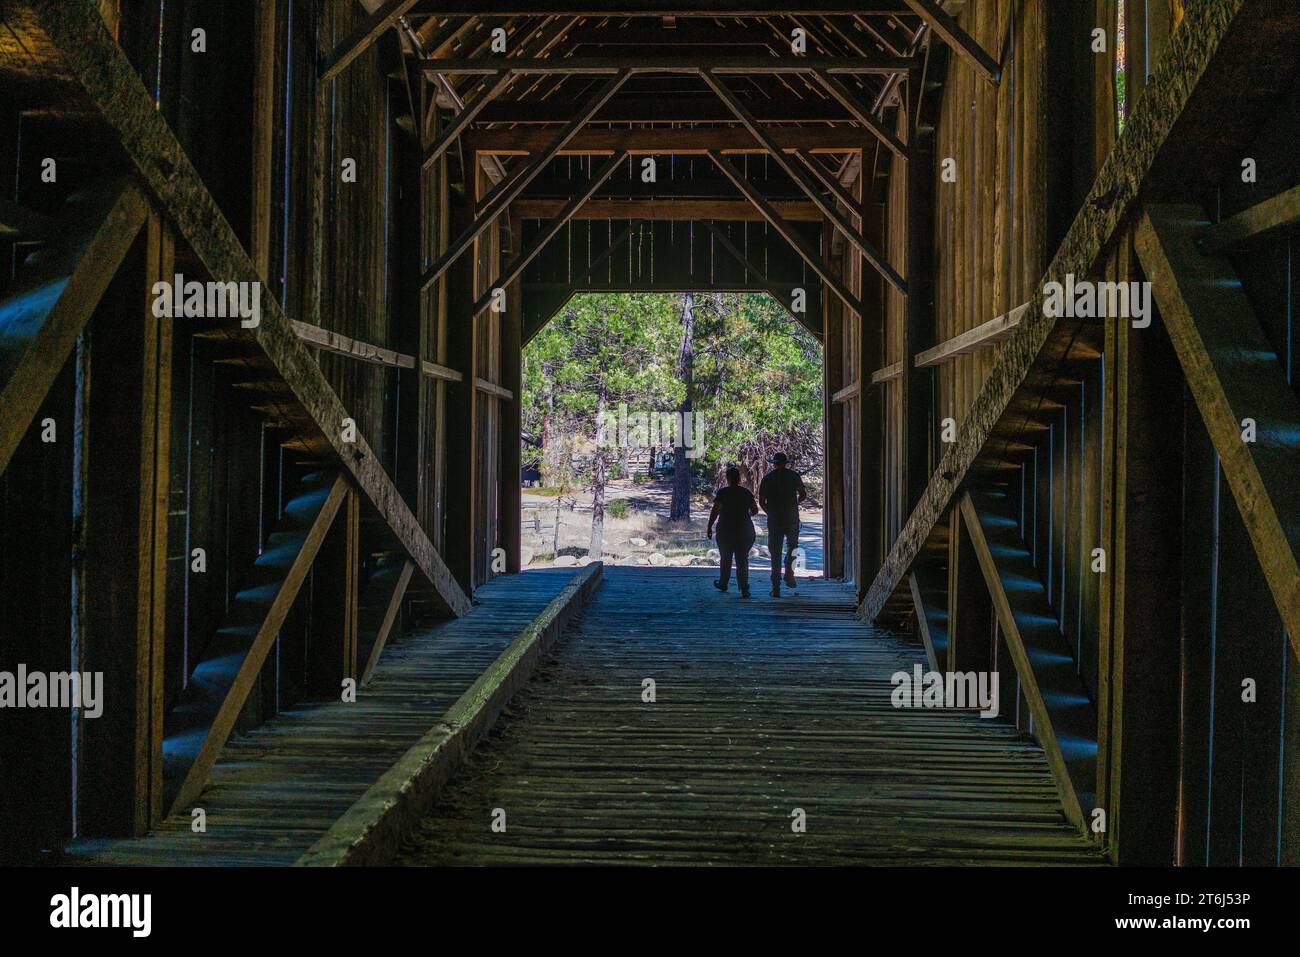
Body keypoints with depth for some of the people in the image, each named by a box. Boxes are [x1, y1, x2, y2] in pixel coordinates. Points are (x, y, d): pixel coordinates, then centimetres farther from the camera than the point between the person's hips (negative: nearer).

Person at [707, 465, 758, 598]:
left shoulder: (722, 492, -7)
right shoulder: (746, 492, 2)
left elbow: (715, 511, -13)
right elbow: (755, 510, 8)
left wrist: (710, 527, -7)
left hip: (726, 530, -2)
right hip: (744, 530, 2)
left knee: (726, 558, 15)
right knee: (742, 559, 3)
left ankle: (723, 583, 29)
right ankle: (744, 589, -7)